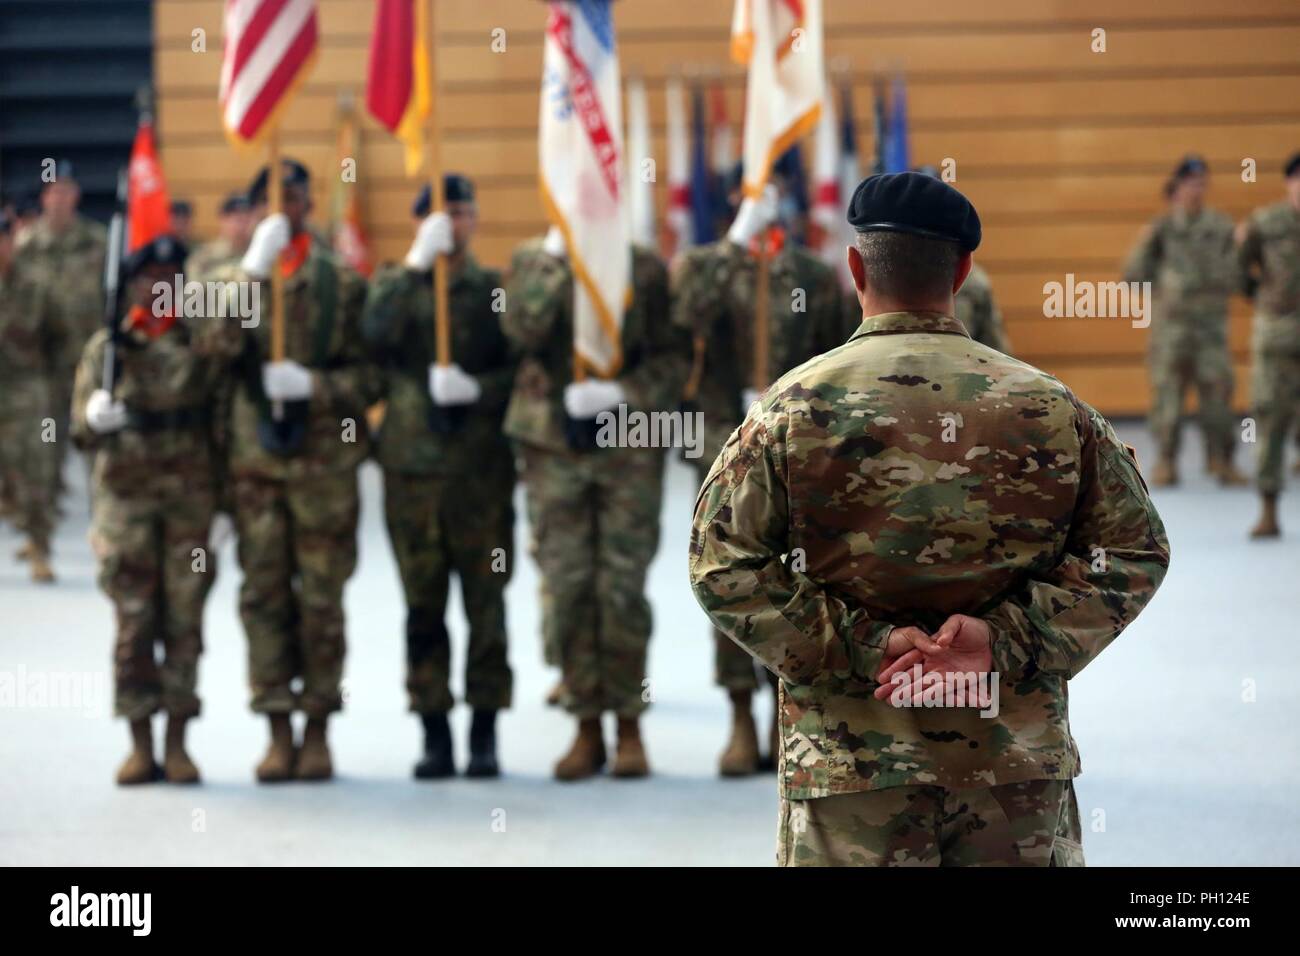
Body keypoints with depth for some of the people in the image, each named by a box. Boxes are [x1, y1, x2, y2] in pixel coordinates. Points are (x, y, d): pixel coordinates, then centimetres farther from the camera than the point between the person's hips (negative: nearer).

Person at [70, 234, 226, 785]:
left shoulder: (203, 342, 6)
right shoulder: (106, 347, 4)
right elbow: (82, 428, -1)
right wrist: (96, 418, -25)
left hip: (191, 496, 1)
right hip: (126, 496, 0)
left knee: (184, 619, 1)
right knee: (134, 621, 1)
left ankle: (177, 744, 7)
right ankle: (140, 744, 8)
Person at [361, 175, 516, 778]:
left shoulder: (496, 290, 8)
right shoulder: (394, 285, 10)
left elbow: (522, 369, 5)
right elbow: (376, 335, -11)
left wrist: (478, 388, -13)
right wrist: (415, 265, -14)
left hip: (482, 464, -1)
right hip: (411, 466, 1)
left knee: (486, 602, 0)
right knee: (423, 604, 3)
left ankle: (484, 733, 7)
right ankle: (434, 735, 9)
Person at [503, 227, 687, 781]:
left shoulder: (645, 268, 4)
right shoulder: (532, 261, 6)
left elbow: (672, 357, 2)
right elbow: (522, 329, -11)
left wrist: (621, 393, -13)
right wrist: (555, 258, -14)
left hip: (629, 447, -1)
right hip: (554, 447, 1)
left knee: (623, 589, -4)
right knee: (566, 589, 1)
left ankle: (629, 727, 8)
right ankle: (587, 728, 11)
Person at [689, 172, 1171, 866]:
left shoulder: (795, 406, -4)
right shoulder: (1052, 409, 2)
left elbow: (721, 565, -7)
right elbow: (1135, 552, 3)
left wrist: (859, 648, -9)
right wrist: (1004, 640, -6)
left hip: (852, 757, -2)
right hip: (1021, 760, 2)